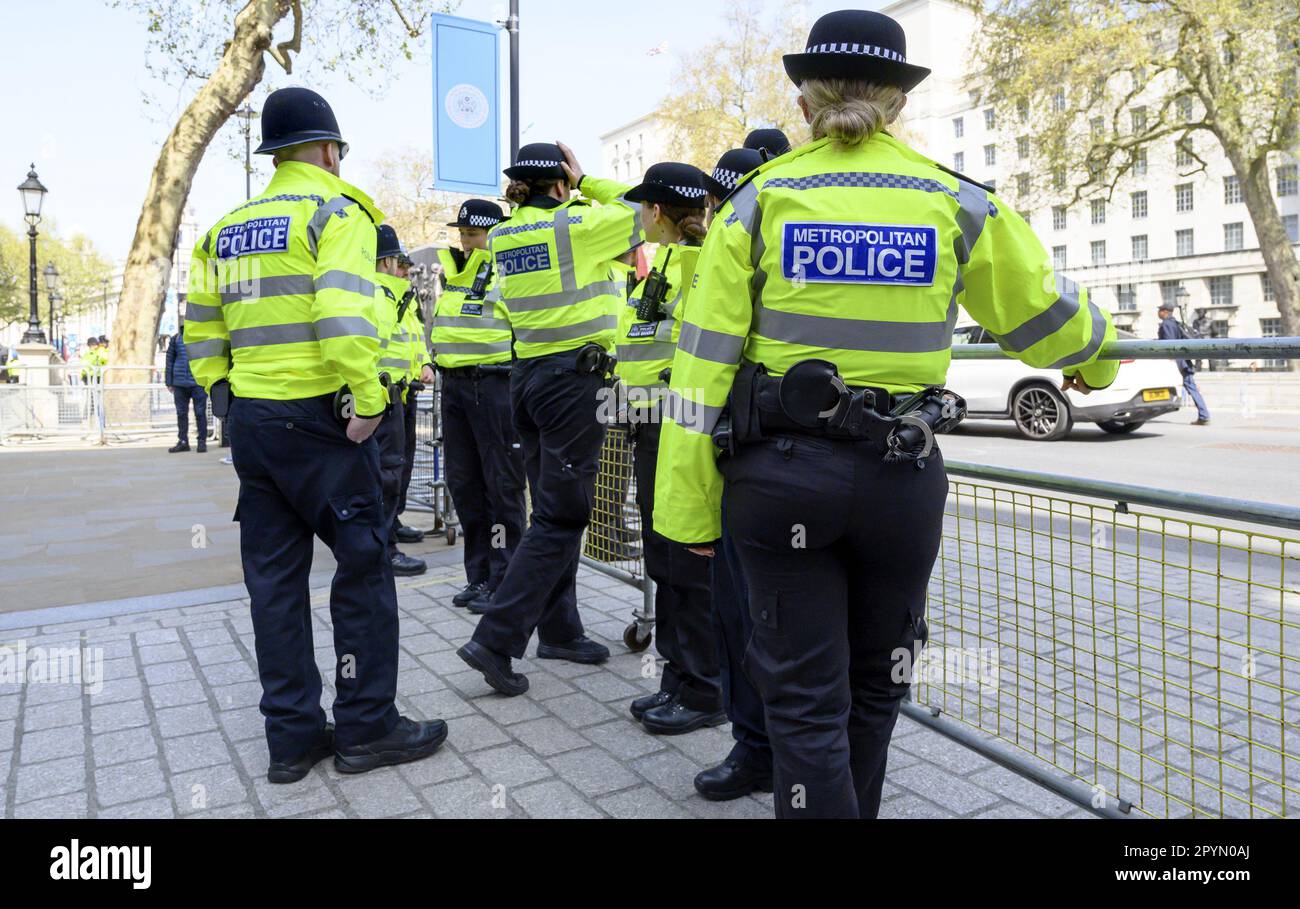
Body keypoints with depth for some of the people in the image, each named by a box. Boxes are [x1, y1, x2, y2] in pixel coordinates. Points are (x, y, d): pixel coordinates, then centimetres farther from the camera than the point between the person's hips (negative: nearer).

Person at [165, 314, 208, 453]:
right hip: (179, 383, 3)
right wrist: (169, 382, 7)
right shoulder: (176, 339, 8)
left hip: (198, 382, -3)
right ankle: (183, 441, 17)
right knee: (181, 413, 9)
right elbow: (170, 360, 10)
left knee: (200, 413, 2)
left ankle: (202, 441, 10)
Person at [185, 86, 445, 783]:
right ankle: (366, 727, 10)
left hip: (251, 418, 7)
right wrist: (369, 402, -18)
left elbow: (201, 327, 15)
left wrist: (226, 392, 20)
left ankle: (292, 736, 18)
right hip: (317, 416, -7)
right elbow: (344, 314, -21)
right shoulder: (336, 211, -5)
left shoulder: (229, 227, 16)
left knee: (275, 576, 10)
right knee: (364, 563, 3)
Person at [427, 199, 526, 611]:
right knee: (463, 482, 10)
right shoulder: (449, 271, 16)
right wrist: (429, 360, 16)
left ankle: (503, 581, 8)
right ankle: (478, 575, 22)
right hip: (454, 385, 8)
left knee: (502, 484, -1)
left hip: (495, 385, -7)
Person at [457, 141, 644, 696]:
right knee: (561, 516, -3)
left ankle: (559, 631, 24)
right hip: (574, 377, -8)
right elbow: (640, 211, 1)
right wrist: (587, 182, 6)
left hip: (528, 375, 8)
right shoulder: (573, 227, -11)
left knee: (554, 509, 15)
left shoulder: (504, 236, 9)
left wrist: (576, 194, 17)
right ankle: (496, 639, -6)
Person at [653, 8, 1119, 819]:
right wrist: (1094, 360, 36)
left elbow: (704, 365, -6)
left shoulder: (757, 200, -1)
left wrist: (690, 510, -2)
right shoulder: (957, 203, 2)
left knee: (805, 696, 8)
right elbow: (1045, 314, 13)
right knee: (873, 686, 21)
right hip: (900, 477, 1)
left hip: (781, 473, -1)